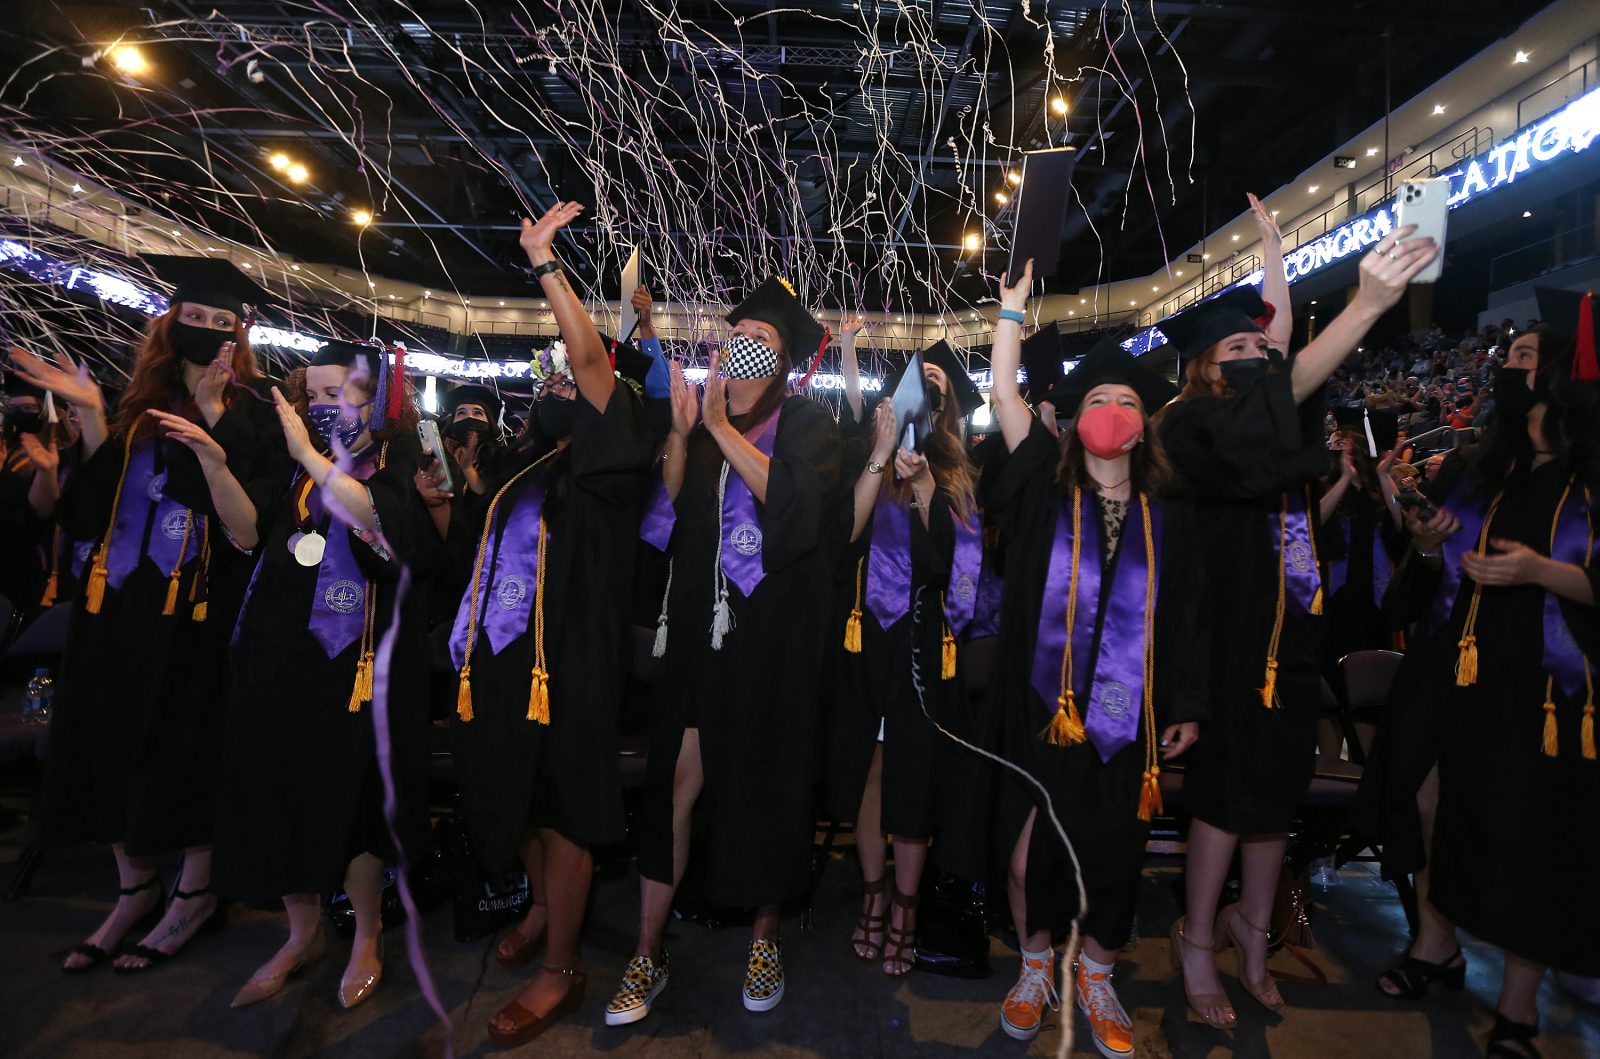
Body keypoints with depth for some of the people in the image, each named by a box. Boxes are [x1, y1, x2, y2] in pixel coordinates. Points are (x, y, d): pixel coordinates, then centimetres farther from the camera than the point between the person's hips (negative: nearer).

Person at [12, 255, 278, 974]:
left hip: (196, 602, -5)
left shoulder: (246, 409, -1)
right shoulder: (142, 402, 11)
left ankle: (195, 891, 17)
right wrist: (90, 414, -2)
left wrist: (212, 411, -19)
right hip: (121, 598, 5)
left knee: (185, 745, 2)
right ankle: (135, 888, 25)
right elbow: (93, 505, 6)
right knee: (113, 742, 9)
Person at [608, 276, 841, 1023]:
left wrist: (722, 427, -16)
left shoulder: (807, 423, 2)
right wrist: (680, 434, -8)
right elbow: (662, 518, 3)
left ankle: (765, 934, 27)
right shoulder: (703, 420, 10)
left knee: (766, 781, 7)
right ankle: (648, 955, 14)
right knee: (677, 780, 0)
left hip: (774, 634, -2)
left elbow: (798, 500, -18)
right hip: (701, 628, 2)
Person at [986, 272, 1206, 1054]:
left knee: (1116, 851, 11)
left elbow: (1183, 620, 7)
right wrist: (1014, 306, -2)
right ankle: (1036, 966, 32)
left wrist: (1187, 708, 6)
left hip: (1129, 716, 2)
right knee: (1033, 843, 6)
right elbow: (1004, 395, -5)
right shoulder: (1047, 490, 0)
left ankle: (1097, 978, 35)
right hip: (1044, 708, -1)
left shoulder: (1168, 517, 5)